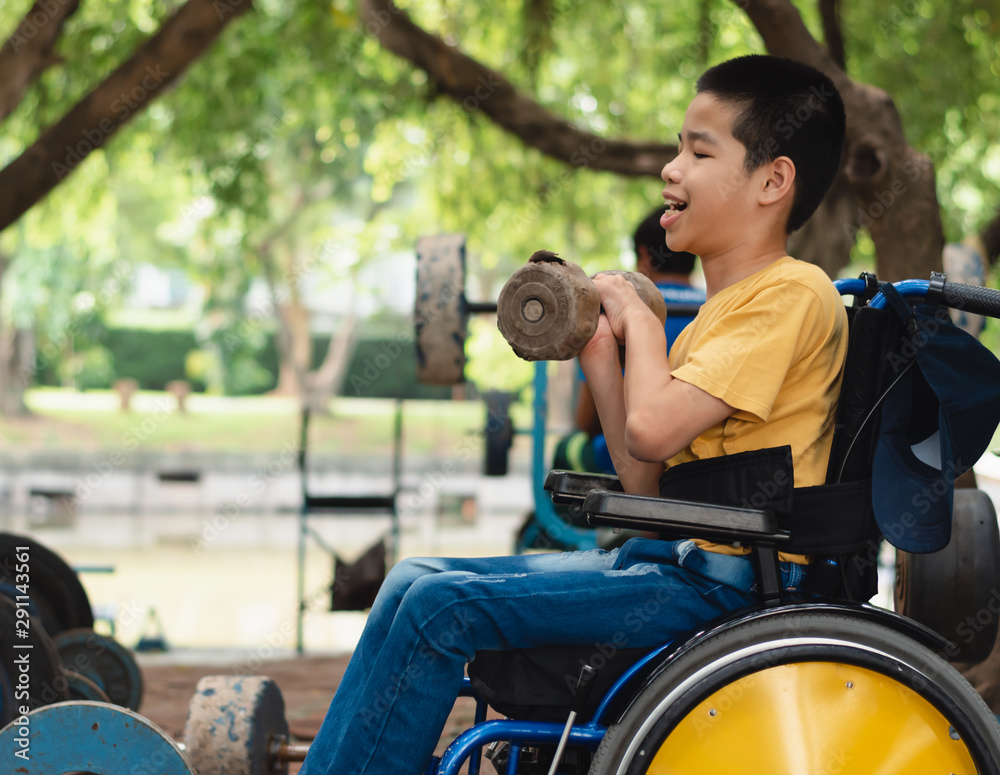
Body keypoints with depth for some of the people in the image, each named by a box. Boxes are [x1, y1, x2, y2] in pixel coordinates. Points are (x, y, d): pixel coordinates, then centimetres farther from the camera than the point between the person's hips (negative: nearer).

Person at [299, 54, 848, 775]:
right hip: (665, 555, 10)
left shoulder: (792, 294, -13)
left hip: (716, 579, -10)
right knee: (415, 579, 6)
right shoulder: (722, 309, 17)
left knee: (440, 607, -17)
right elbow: (647, 483, 13)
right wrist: (599, 356, 5)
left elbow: (652, 429, -24)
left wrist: (639, 318, -6)